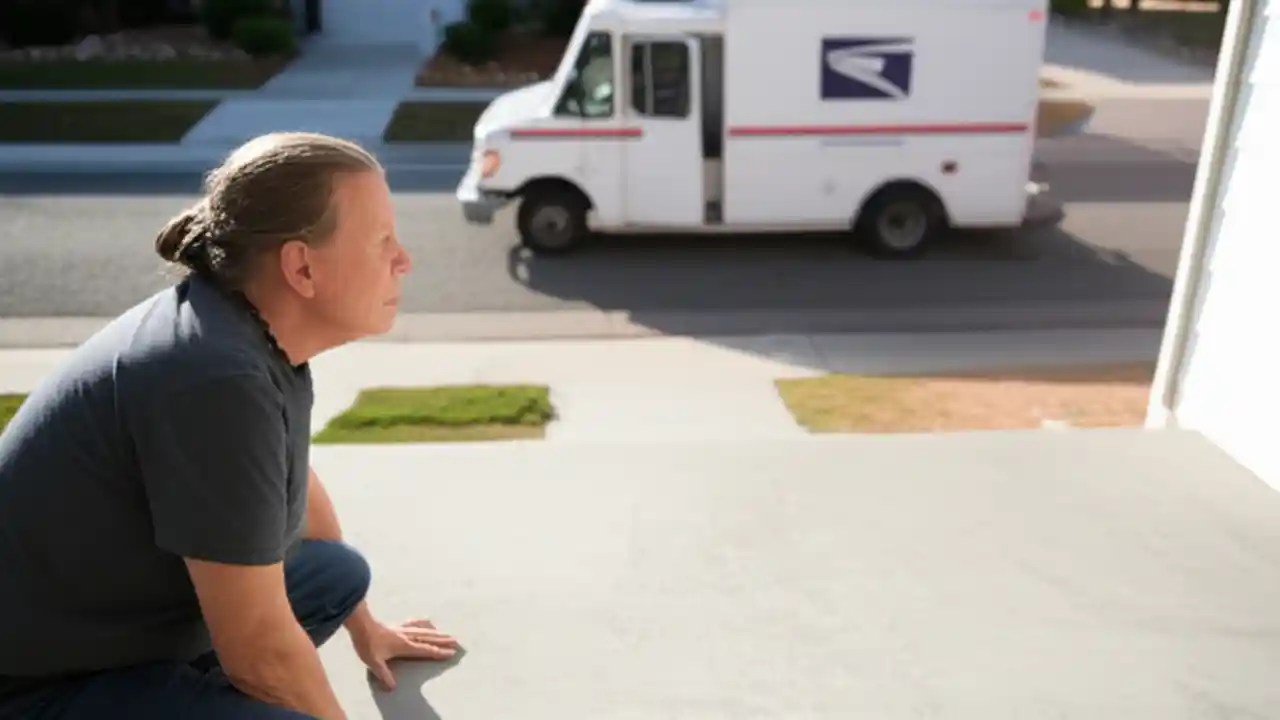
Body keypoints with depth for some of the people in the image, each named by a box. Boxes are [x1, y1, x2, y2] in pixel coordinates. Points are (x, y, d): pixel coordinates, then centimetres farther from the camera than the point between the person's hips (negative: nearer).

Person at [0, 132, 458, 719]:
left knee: (339, 572, 14)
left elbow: (298, 489, 15)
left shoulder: (254, 329, -3)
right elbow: (260, 653, -24)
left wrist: (363, 626, 27)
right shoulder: (219, 380, -30)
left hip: (119, 624, 9)